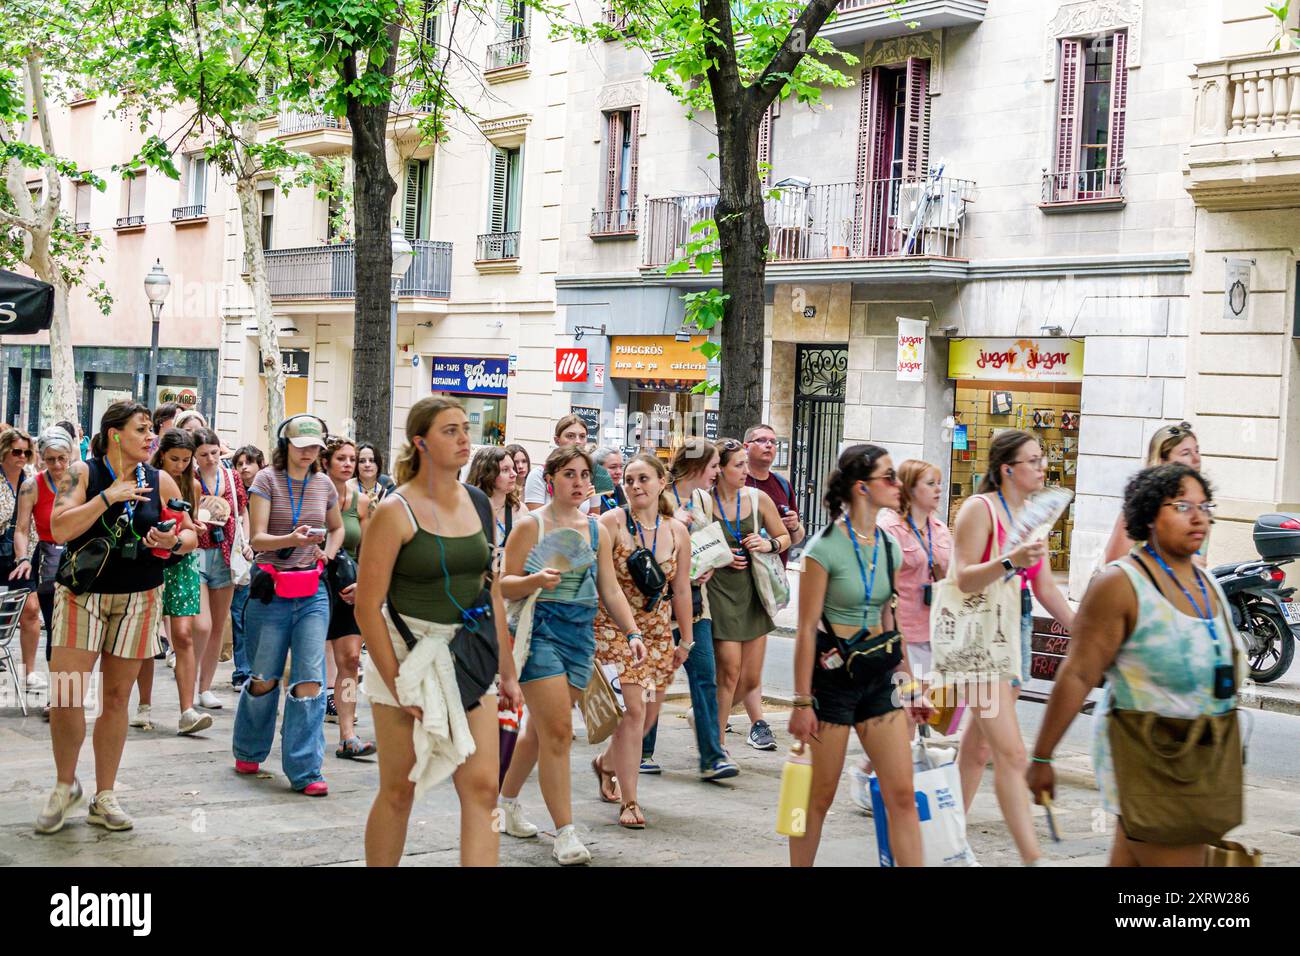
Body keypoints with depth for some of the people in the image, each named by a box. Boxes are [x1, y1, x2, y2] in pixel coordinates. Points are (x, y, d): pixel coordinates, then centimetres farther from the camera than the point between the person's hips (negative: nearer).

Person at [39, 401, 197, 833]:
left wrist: (173, 541, -13)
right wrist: (108, 497, -20)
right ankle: (65, 785, 12)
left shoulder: (160, 481, 3)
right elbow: (59, 529, -16)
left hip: (139, 599, 3)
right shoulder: (83, 473, -5)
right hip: (82, 594, -3)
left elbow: (191, 535, 10)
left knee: (116, 697, 7)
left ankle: (104, 798, 17)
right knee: (65, 696, -11)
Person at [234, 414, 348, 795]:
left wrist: (328, 550, 5)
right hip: (271, 590, -3)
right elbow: (257, 539, -13)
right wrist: (293, 540, -31)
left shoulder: (324, 484, 8)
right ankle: (248, 752, 30)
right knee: (264, 679, 6)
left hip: (312, 592, 3)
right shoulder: (267, 480, -4)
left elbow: (337, 528, 26)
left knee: (310, 679, -7)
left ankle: (304, 770, -4)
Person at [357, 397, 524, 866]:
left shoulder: (477, 502, 7)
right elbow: (368, 606, -12)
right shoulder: (395, 511, -10)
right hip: (409, 658, -5)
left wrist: (507, 670, 12)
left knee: (482, 788, -3)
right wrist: (396, 685, -15)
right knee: (399, 792, 6)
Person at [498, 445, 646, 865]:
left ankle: (507, 801, 34)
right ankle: (565, 833, -7)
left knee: (542, 728, 12)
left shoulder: (598, 530, 10)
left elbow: (610, 590, 13)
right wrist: (537, 580, -24)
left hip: (581, 634, 6)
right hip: (539, 630, -6)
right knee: (558, 730, -11)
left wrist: (632, 633, 2)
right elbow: (504, 585, -6)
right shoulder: (531, 525, -5)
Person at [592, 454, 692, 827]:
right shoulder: (611, 523, -8)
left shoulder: (677, 532, 4)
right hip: (614, 627, -5)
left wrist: (686, 639, 15)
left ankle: (606, 762, 39)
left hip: (658, 631, 5)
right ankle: (629, 802, -7)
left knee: (649, 714, 9)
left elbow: (681, 590, 11)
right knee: (633, 709, -14)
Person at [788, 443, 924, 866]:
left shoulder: (889, 547, 6)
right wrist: (802, 701, -14)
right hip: (832, 676, -6)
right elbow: (807, 628, -13)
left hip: (879, 679, 6)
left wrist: (905, 675, 14)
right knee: (819, 798, 4)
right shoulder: (825, 548, -14)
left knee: (902, 795, 1)